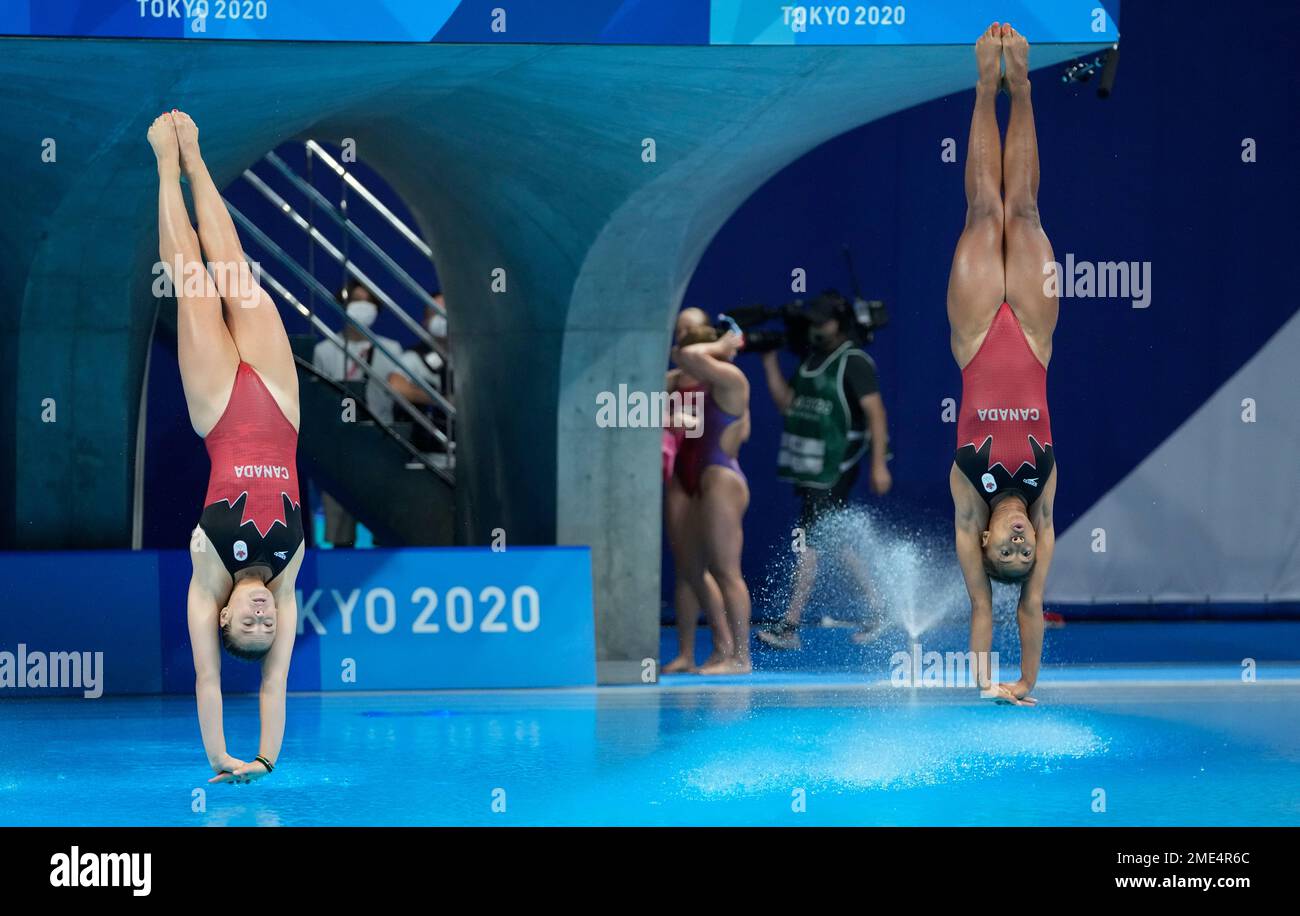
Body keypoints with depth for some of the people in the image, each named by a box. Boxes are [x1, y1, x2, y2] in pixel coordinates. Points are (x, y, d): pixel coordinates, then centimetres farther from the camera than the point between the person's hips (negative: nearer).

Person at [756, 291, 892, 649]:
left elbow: (875, 411, -14)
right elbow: (786, 402, 13)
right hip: (809, 468, 9)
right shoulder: (811, 361, 15)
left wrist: (879, 464, -19)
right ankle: (879, 610, 25)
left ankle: (790, 625, -14)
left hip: (835, 469, -9)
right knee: (837, 542, 14)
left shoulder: (854, 362, -10)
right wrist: (770, 361, 5)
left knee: (810, 541, -12)